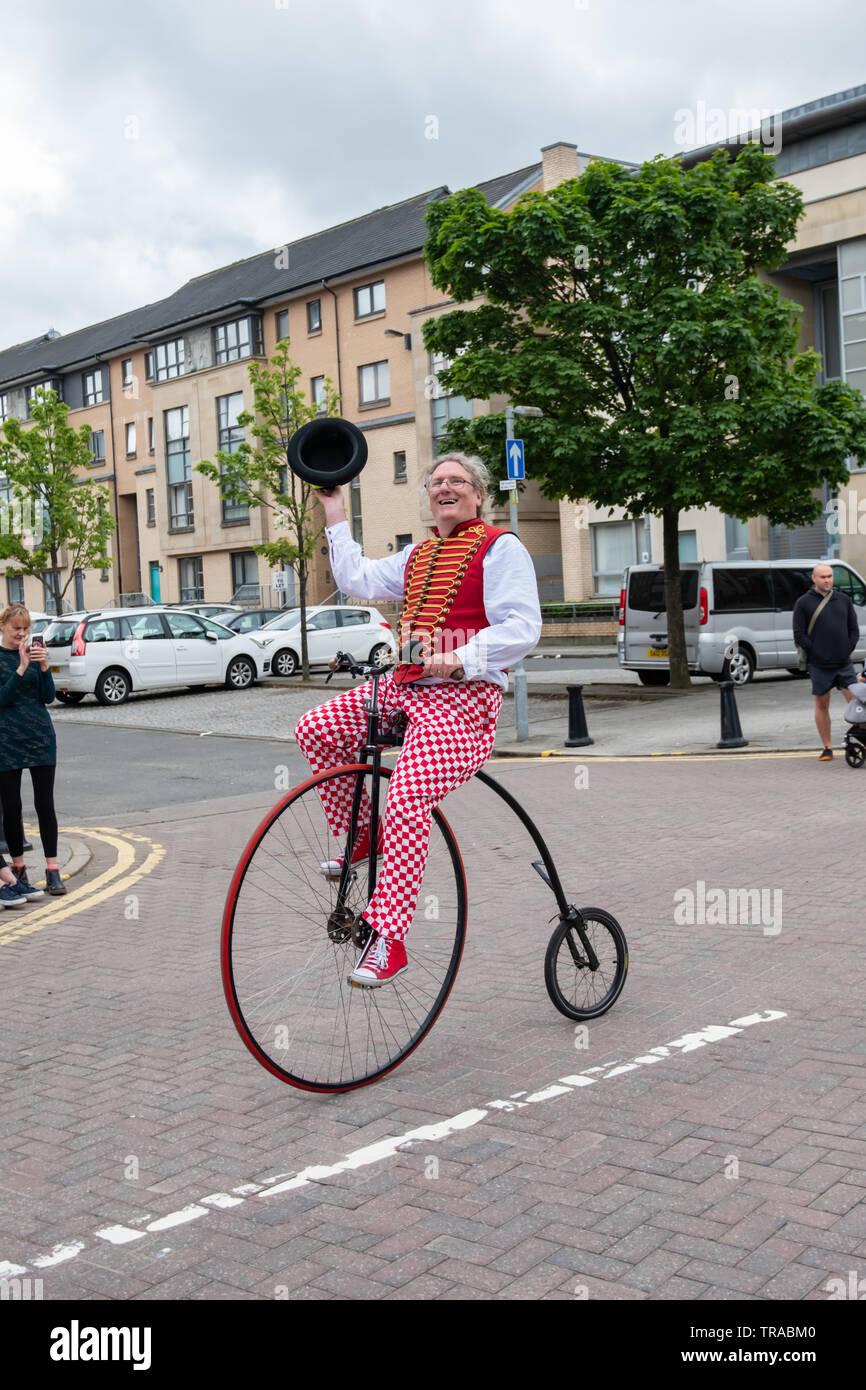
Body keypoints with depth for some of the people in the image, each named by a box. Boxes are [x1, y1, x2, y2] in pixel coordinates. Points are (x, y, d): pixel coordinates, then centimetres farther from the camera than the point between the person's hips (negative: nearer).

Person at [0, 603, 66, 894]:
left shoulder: (34, 652, 7)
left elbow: (48, 696, 2)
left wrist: (44, 667, -13)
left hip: (41, 737, 2)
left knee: (45, 804, 1)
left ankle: (52, 871, 4)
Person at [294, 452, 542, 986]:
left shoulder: (500, 547, -5)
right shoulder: (418, 555, 21)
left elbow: (522, 629, -14)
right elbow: (358, 580, 23)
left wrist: (460, 659, -24)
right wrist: (337, 518, 23)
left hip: (464, 696, -8)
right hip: (405, 686, 8)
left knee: (407, 802, -23)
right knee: (315, 729, -6)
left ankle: (388, 938, -19)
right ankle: (361, 835, 12)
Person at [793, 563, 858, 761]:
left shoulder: (844, 600, 12)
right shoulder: (804, 603, 1)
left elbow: (854, 629, 15)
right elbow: (799, 634, -2)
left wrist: (847, 650, 2)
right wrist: (816, 654, -8)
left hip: (844, 664, 2)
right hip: (819, 665, -2)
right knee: (822, 705, 4)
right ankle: (827, 748, 12)